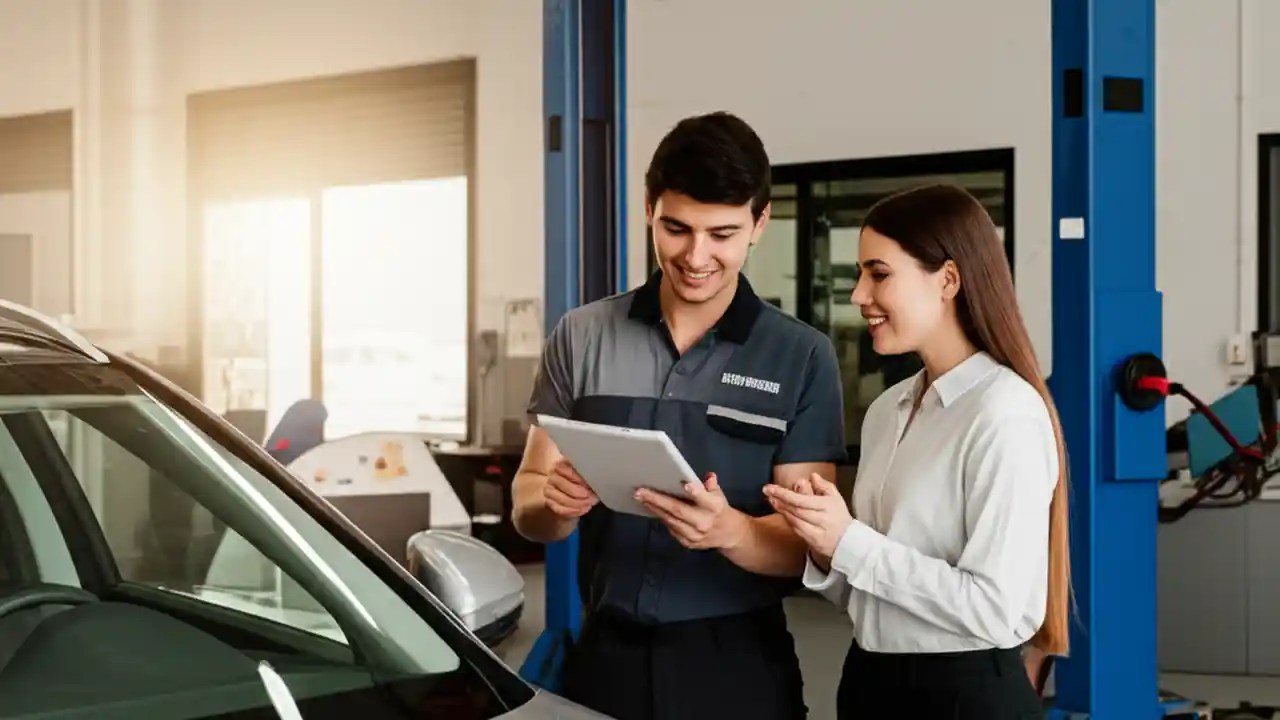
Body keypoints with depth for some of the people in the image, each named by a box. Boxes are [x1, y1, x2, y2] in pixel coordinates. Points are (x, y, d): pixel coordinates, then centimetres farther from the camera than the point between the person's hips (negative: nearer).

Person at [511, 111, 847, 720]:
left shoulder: (802, 358, -5)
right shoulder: (581, 337, 2)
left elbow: (806, 544, -8)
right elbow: (527, 509, 4)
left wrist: (729, 531, -27)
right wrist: (555, 501, -18)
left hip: (738, 666, -2)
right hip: (604, 654, 2)